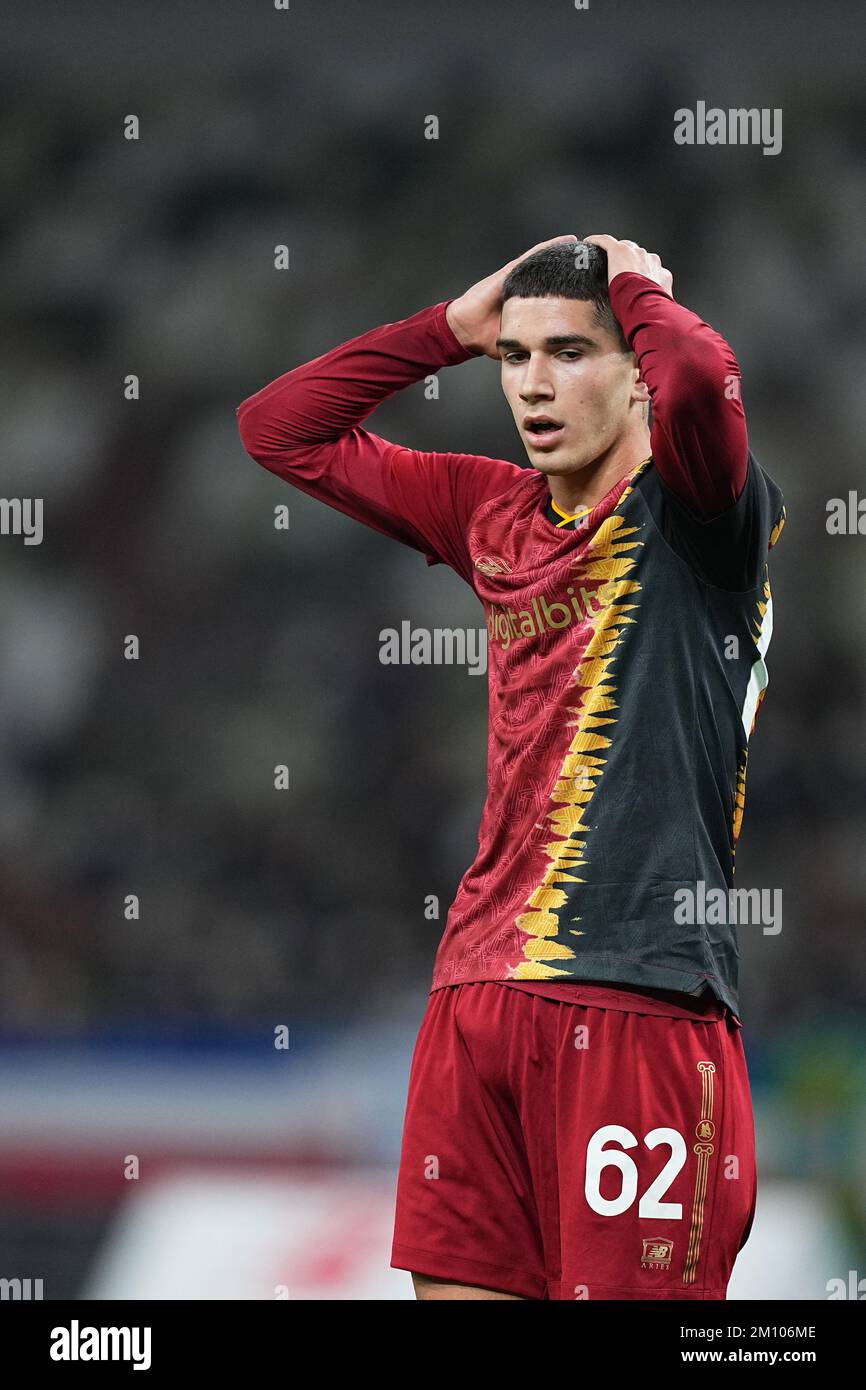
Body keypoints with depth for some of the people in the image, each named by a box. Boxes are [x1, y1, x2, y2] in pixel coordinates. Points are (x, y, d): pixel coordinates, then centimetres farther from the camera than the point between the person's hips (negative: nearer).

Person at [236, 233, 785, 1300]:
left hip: (636, 997, -6)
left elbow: (698, 374, -26)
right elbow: (281, 428, 23)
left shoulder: (693, 510, -3)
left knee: (626, 1289, -8)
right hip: (479, 984, 6)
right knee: (458, 1281, 3)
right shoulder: (497, 515, 16)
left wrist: (635, 283, -4)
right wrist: (460, 322, 14)